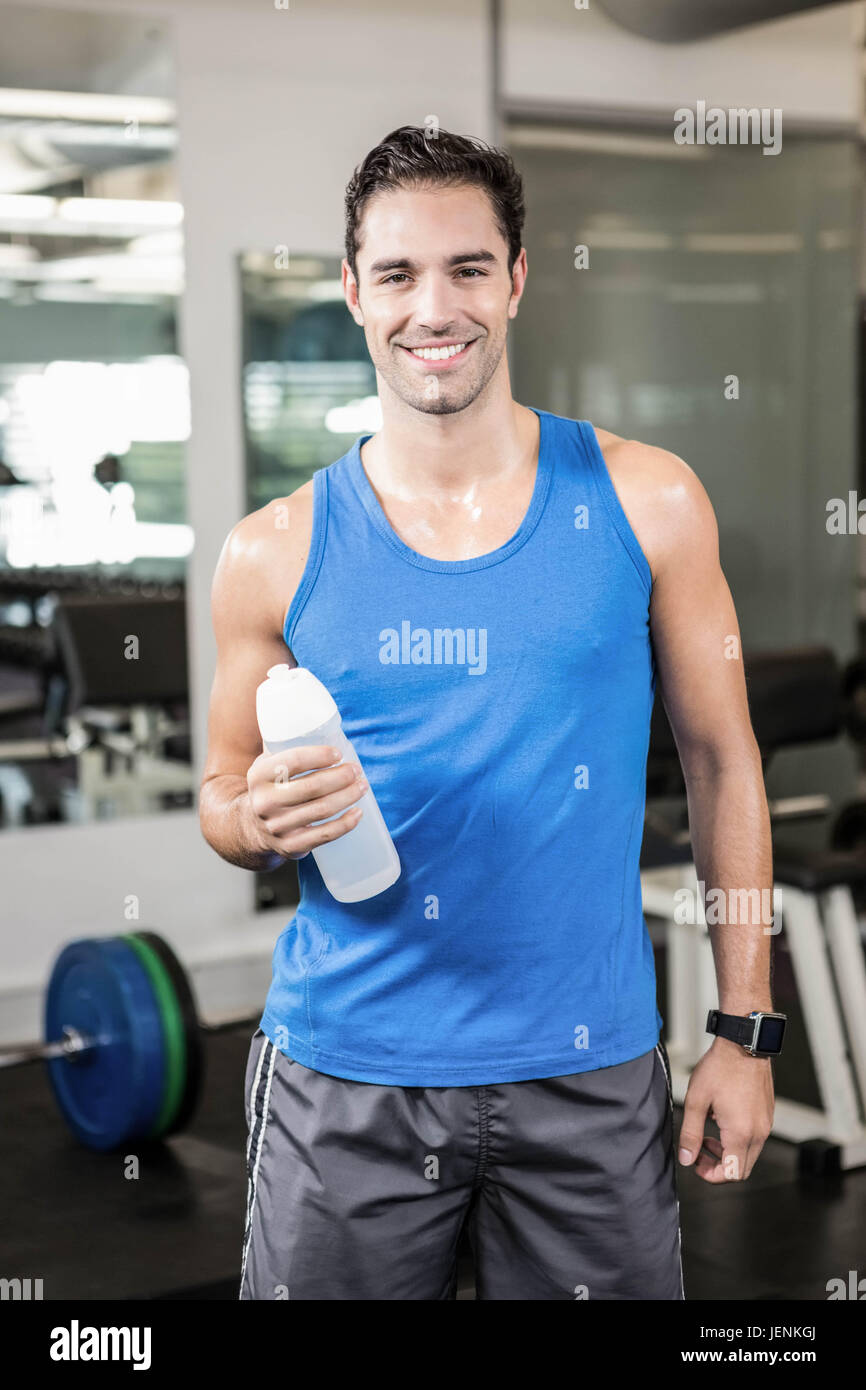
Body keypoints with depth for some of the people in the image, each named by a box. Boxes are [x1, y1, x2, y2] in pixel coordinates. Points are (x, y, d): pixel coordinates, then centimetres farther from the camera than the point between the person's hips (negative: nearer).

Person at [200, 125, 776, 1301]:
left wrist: (745, 1027, 0)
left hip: (587, 1066, 0)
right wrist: (264, 823, -16)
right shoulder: (276, 553, -2)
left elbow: (721, 762, 3)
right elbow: (224, 794, 9)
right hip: (345, 1066, 1)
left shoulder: (646, 503, -3)